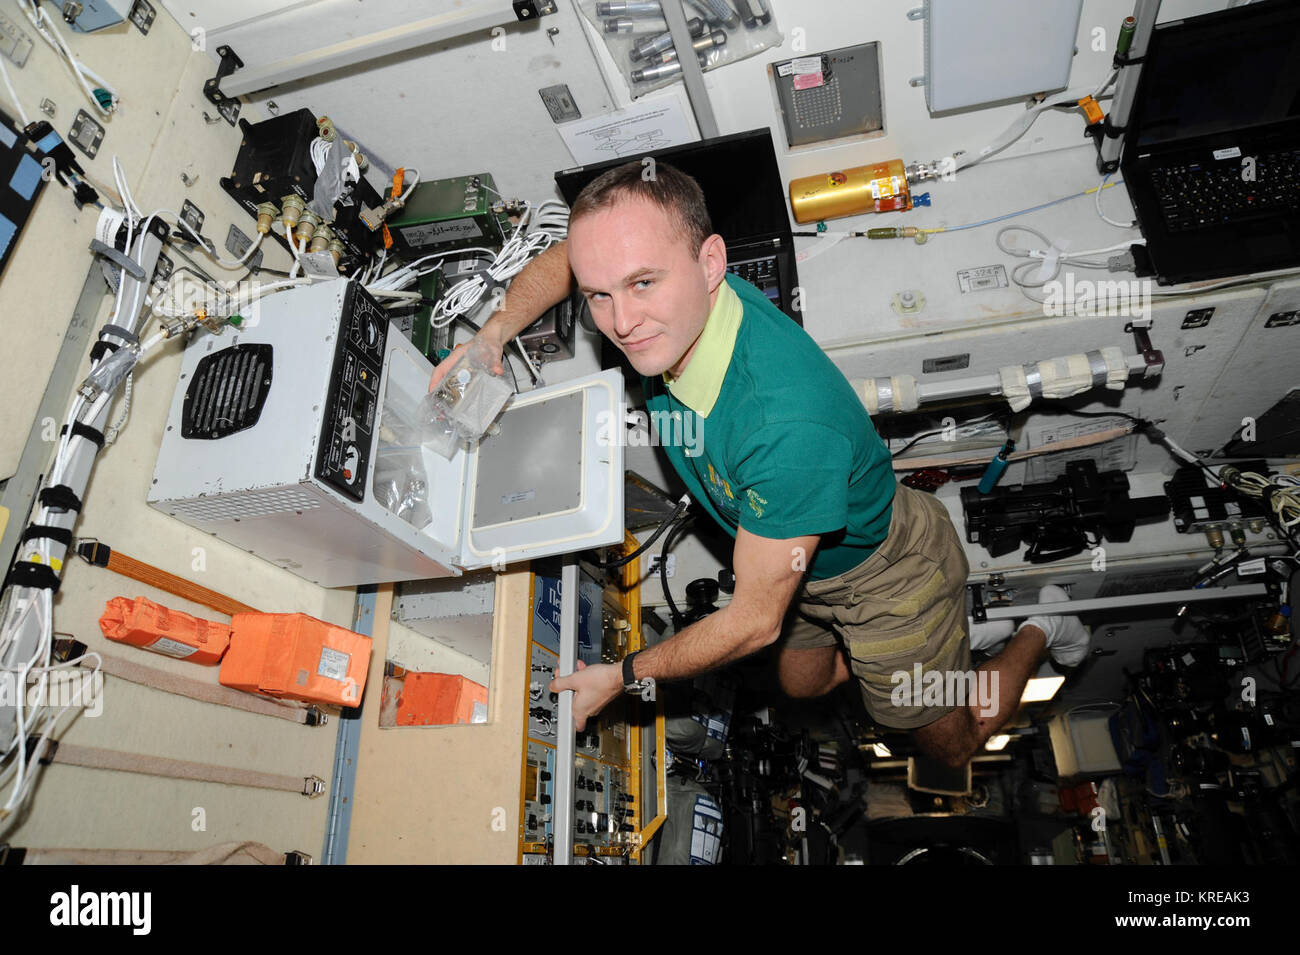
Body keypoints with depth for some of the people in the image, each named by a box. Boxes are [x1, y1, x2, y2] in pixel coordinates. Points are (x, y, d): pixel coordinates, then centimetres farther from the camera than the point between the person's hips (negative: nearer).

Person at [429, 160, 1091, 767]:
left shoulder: (788, 423, -46)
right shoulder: (668, 314, -25)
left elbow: (754, 620, -33)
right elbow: (565, 257, -2)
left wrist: (622, 677, -21)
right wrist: (497, 330, -20)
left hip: (882, 568, -6)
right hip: (798, 554, 6)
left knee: (951, 745, 19)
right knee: (802, 685, 30)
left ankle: (1037, 634, 41)